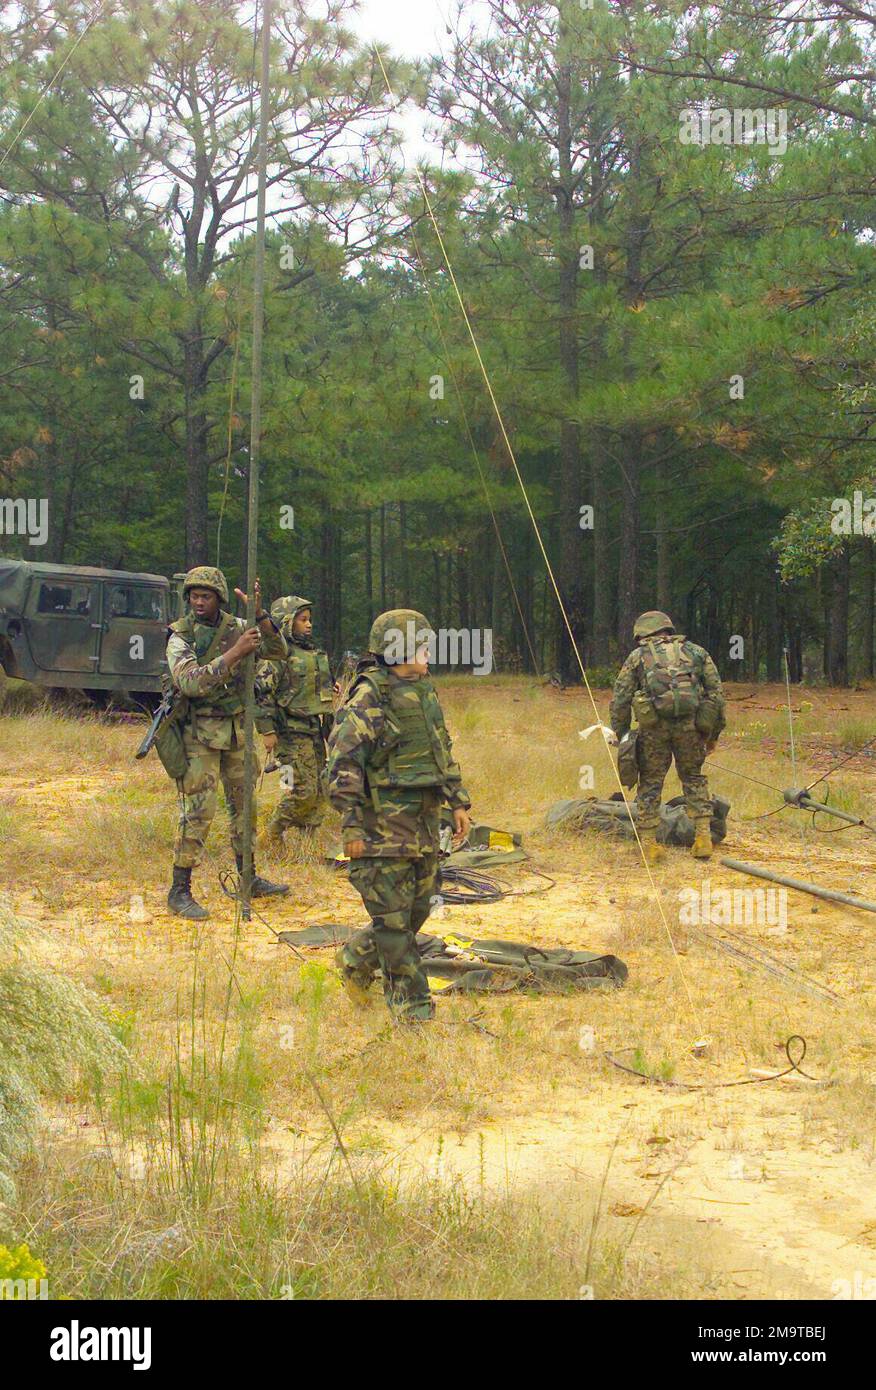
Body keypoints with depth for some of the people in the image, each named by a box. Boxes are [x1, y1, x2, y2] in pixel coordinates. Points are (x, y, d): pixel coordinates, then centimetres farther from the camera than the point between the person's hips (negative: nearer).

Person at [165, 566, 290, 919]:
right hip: (200, 733, -6)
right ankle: (180, 891, -5)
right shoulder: (180, 636, -12)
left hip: (236, 729, 6)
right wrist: (234, 654, -33)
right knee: (197, 811, -10)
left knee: (243, 805, 14)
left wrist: (259, 613, -22)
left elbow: (277, 652, -7)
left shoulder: (236, 627, 2)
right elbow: (189, 682, -27)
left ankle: (248, 878, 28)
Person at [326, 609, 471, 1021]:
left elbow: (443, 751, 23)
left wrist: (458, 802, 18)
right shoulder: (367, 698, -13)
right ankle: (411, 1002, 7)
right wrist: (352, 827, -18)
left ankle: (356, 959, 35)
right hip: (383, 825, -8)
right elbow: (343, 764, -16)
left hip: (423, 822, 9)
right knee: (393, 917, -1)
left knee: (417, 909, 14)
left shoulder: (424, 690, 13)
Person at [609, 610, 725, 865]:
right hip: (690, 724, 1)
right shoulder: (696, 652, 20)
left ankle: (649, 844, 10)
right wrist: (713, 733, 21)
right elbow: (717, 694, 15)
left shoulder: (637, 656, 16)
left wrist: (620, 736, 16)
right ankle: (703, 837, 9)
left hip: (654, 725, -1)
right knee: (693, 778, 17)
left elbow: (619, 700, 10)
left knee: (650, 782, 10)